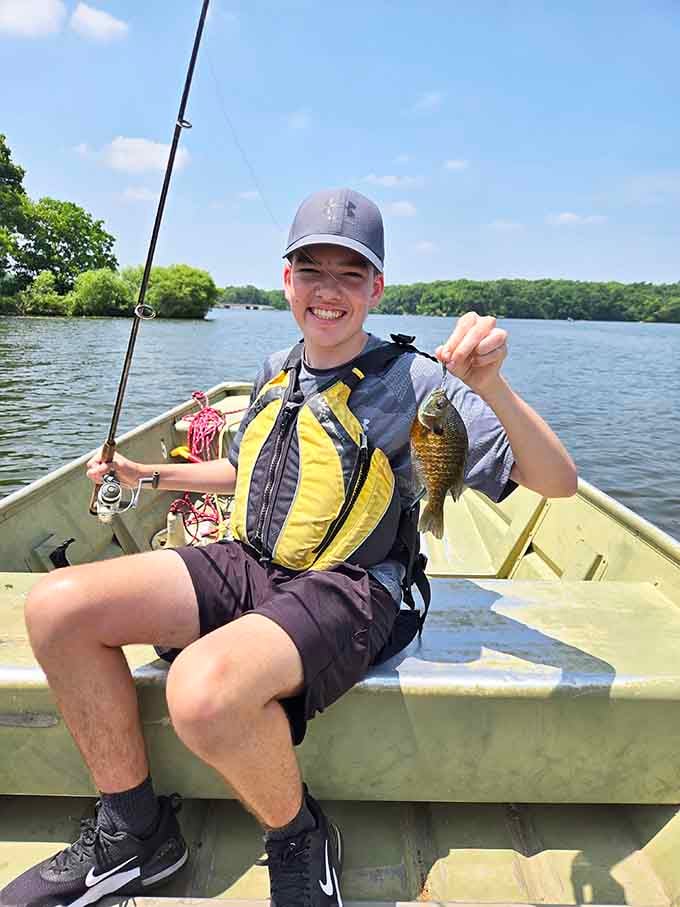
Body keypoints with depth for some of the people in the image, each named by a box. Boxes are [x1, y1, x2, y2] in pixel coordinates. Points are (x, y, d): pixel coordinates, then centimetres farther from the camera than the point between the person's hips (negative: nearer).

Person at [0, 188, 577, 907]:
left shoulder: (413, 381, -8)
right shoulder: (276, 373, 11)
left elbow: (557, 481, -13)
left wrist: (491, 388, -29)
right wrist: (151, 475, 20)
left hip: (343, 592, -6)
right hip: (247, 566, 7)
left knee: (204, 686, -36)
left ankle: (299, 837, 0)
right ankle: (133, 832, 9)